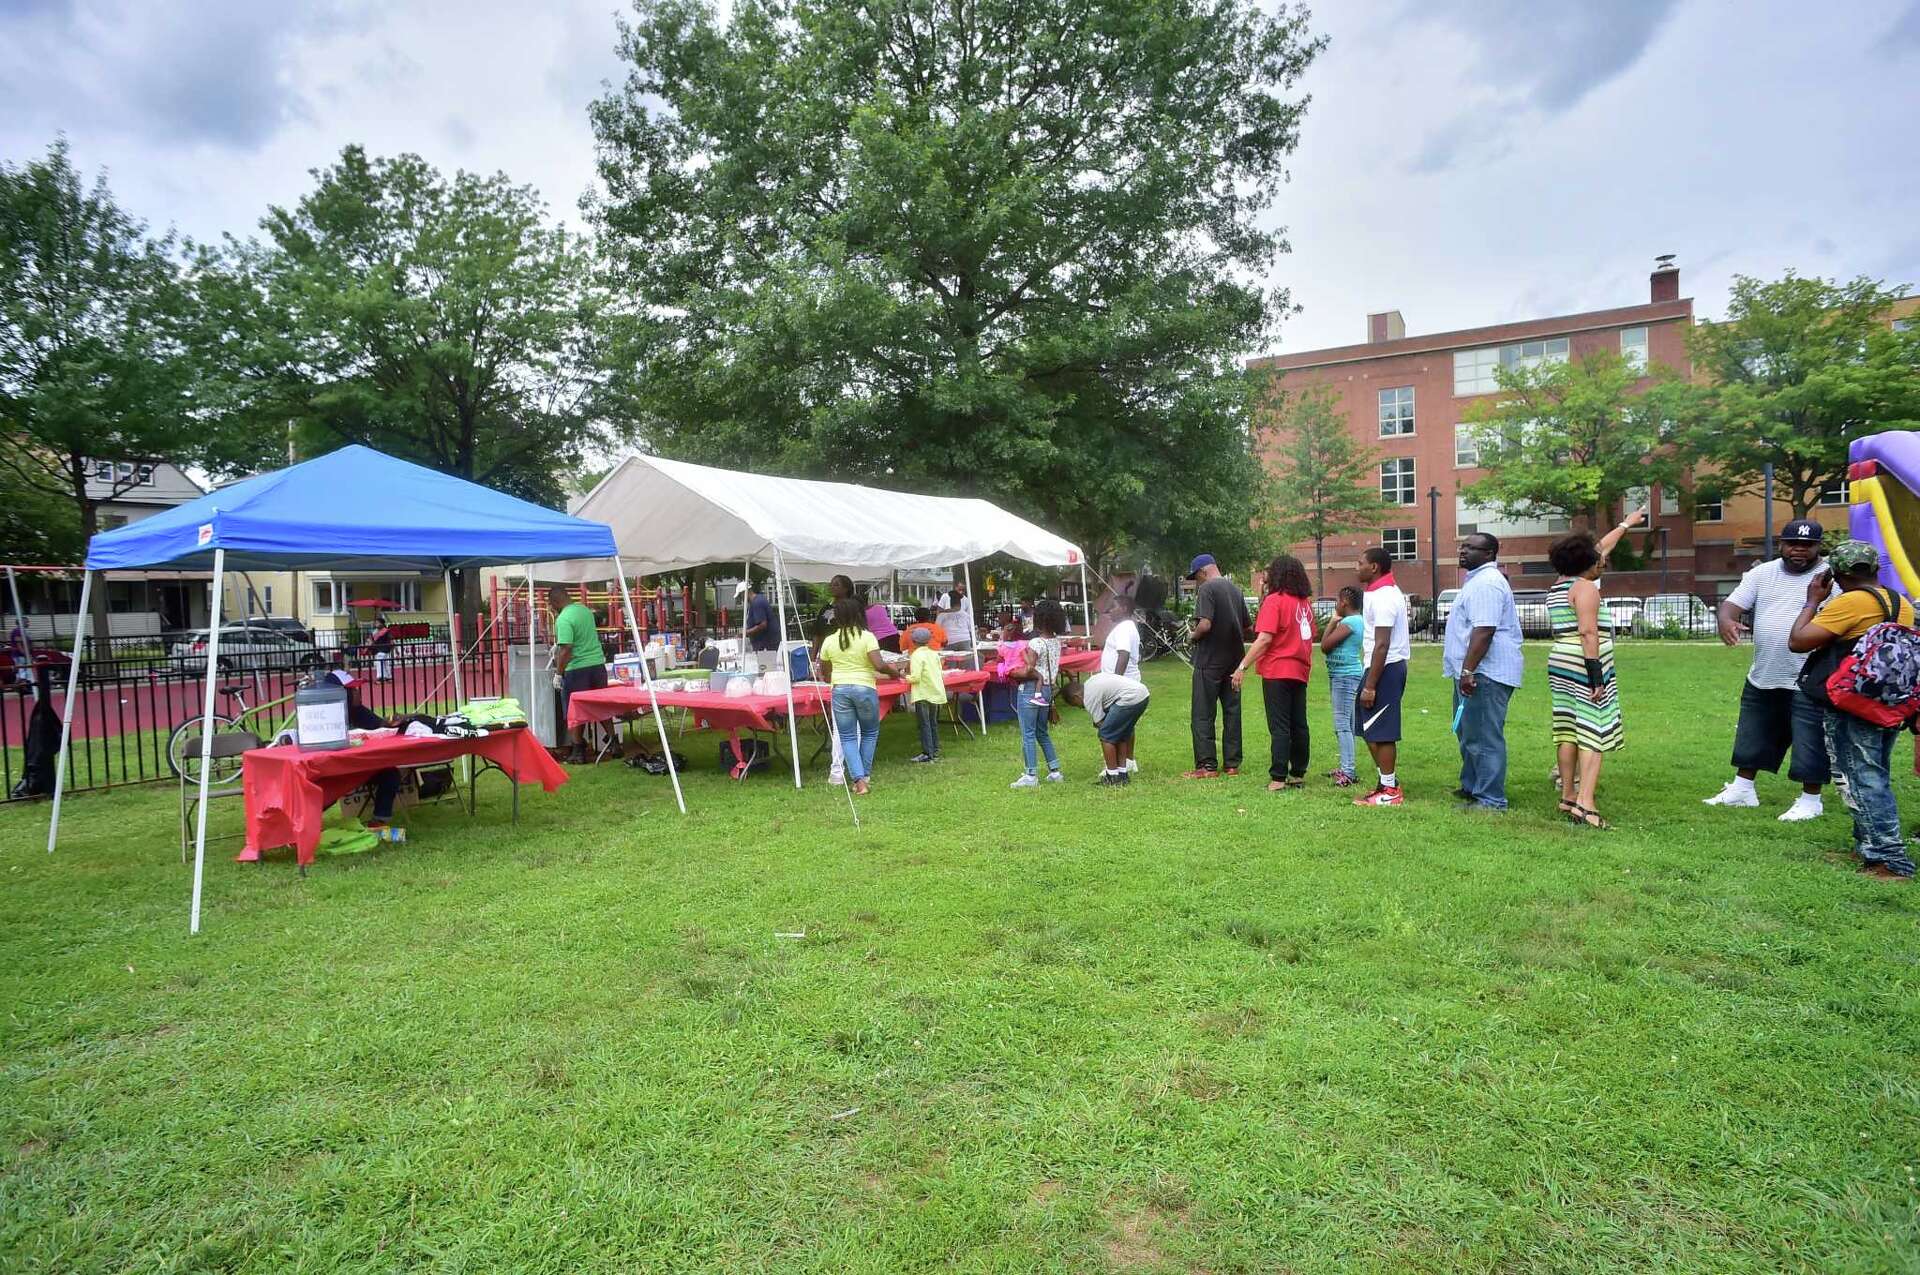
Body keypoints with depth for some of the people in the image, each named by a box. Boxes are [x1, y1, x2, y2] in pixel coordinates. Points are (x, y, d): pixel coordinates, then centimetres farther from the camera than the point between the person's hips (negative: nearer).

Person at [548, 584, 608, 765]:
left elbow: (566, 649, -21)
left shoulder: (564, 619, -16)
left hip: (577, 669, -7)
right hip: (598, 664, 7)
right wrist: (557, 650, 28)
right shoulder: (585, 609, 9)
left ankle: (579, 752, 9)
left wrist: (559, 672, -11)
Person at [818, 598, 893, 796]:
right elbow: (879, 665, -16)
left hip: (840, 690, 2)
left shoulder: (829, 641, 4)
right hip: (865, 688, -2)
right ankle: (864, 774, 18)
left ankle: (858, 780, -4)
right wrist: (893, 672, 3)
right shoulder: (867, 637, -6)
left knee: (848, 737, 7)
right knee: (870, 733, 18)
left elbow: (826, 673, 11)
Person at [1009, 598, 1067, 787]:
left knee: (1028, 734, -1)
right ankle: (1055, 771, 21)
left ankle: (1031, 776, 2)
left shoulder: (1036, 643, -18)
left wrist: (1011, 673, -7)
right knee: (1043, 732, 19)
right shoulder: (1056, 642, 6)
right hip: (1047, 690, 8)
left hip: (1030, 690, -8)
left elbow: (1028, 671, -21)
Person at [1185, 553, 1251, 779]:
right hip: (1234, 660, 7)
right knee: (1232, 711, 11)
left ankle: (1207, 765, -2)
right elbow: (1248, 627, 14)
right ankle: (1232, 763, 16)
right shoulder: (1236, 589, 11)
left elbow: (1204, 625, -22)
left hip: (1209, 660, -7)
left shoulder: (1207, 589, -13)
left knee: (1203, 714, -1)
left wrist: (1193, 637, -4)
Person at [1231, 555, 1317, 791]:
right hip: (1300, 671, 7)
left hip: (1277, 672, -7)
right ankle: (1298, 774, 19)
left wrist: (1243, 666, -18)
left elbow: (1264, 639, -19)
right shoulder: (1306, 602, 10)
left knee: (1279, 727, -5)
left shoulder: (1274, 601, -12)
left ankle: (1278, 778, -5)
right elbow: (1312, 636, 16)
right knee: (1299, 725, 12)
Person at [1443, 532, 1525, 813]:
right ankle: (1472, 787, 31)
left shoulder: (1486, 583, -16)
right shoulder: (1478, 579, 20)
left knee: (1483, 737, -7)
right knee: (1470, 734, 20)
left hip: (1485, 674, -12)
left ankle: (1491, 799, -3)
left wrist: (1468, 670, -29)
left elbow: (1484, 631, -26)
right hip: (1474, 672, 12)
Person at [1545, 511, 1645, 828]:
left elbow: (1599, 549, 32)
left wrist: (1625, 525, 42)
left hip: (1559, 665, 9)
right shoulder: (1585, 588, -10)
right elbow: (1588, 633, -19)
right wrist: (1596, 675, -21)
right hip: (1585, 667, -9)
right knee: (1595, 733, -9)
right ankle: (1585, 803, -16)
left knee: (1569, 732, 12)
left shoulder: (1558, 585, 16)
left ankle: (1568, 797, 17)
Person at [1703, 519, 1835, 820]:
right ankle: (1742, 789, 31)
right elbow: (1732, 603, 2)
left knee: (1809, 743, 1)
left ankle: (1810, 800, 16)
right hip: (1762, 677, 6)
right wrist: (1726, 620, -22)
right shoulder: (1763, 573, 7)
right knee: (1751, 736, 17)